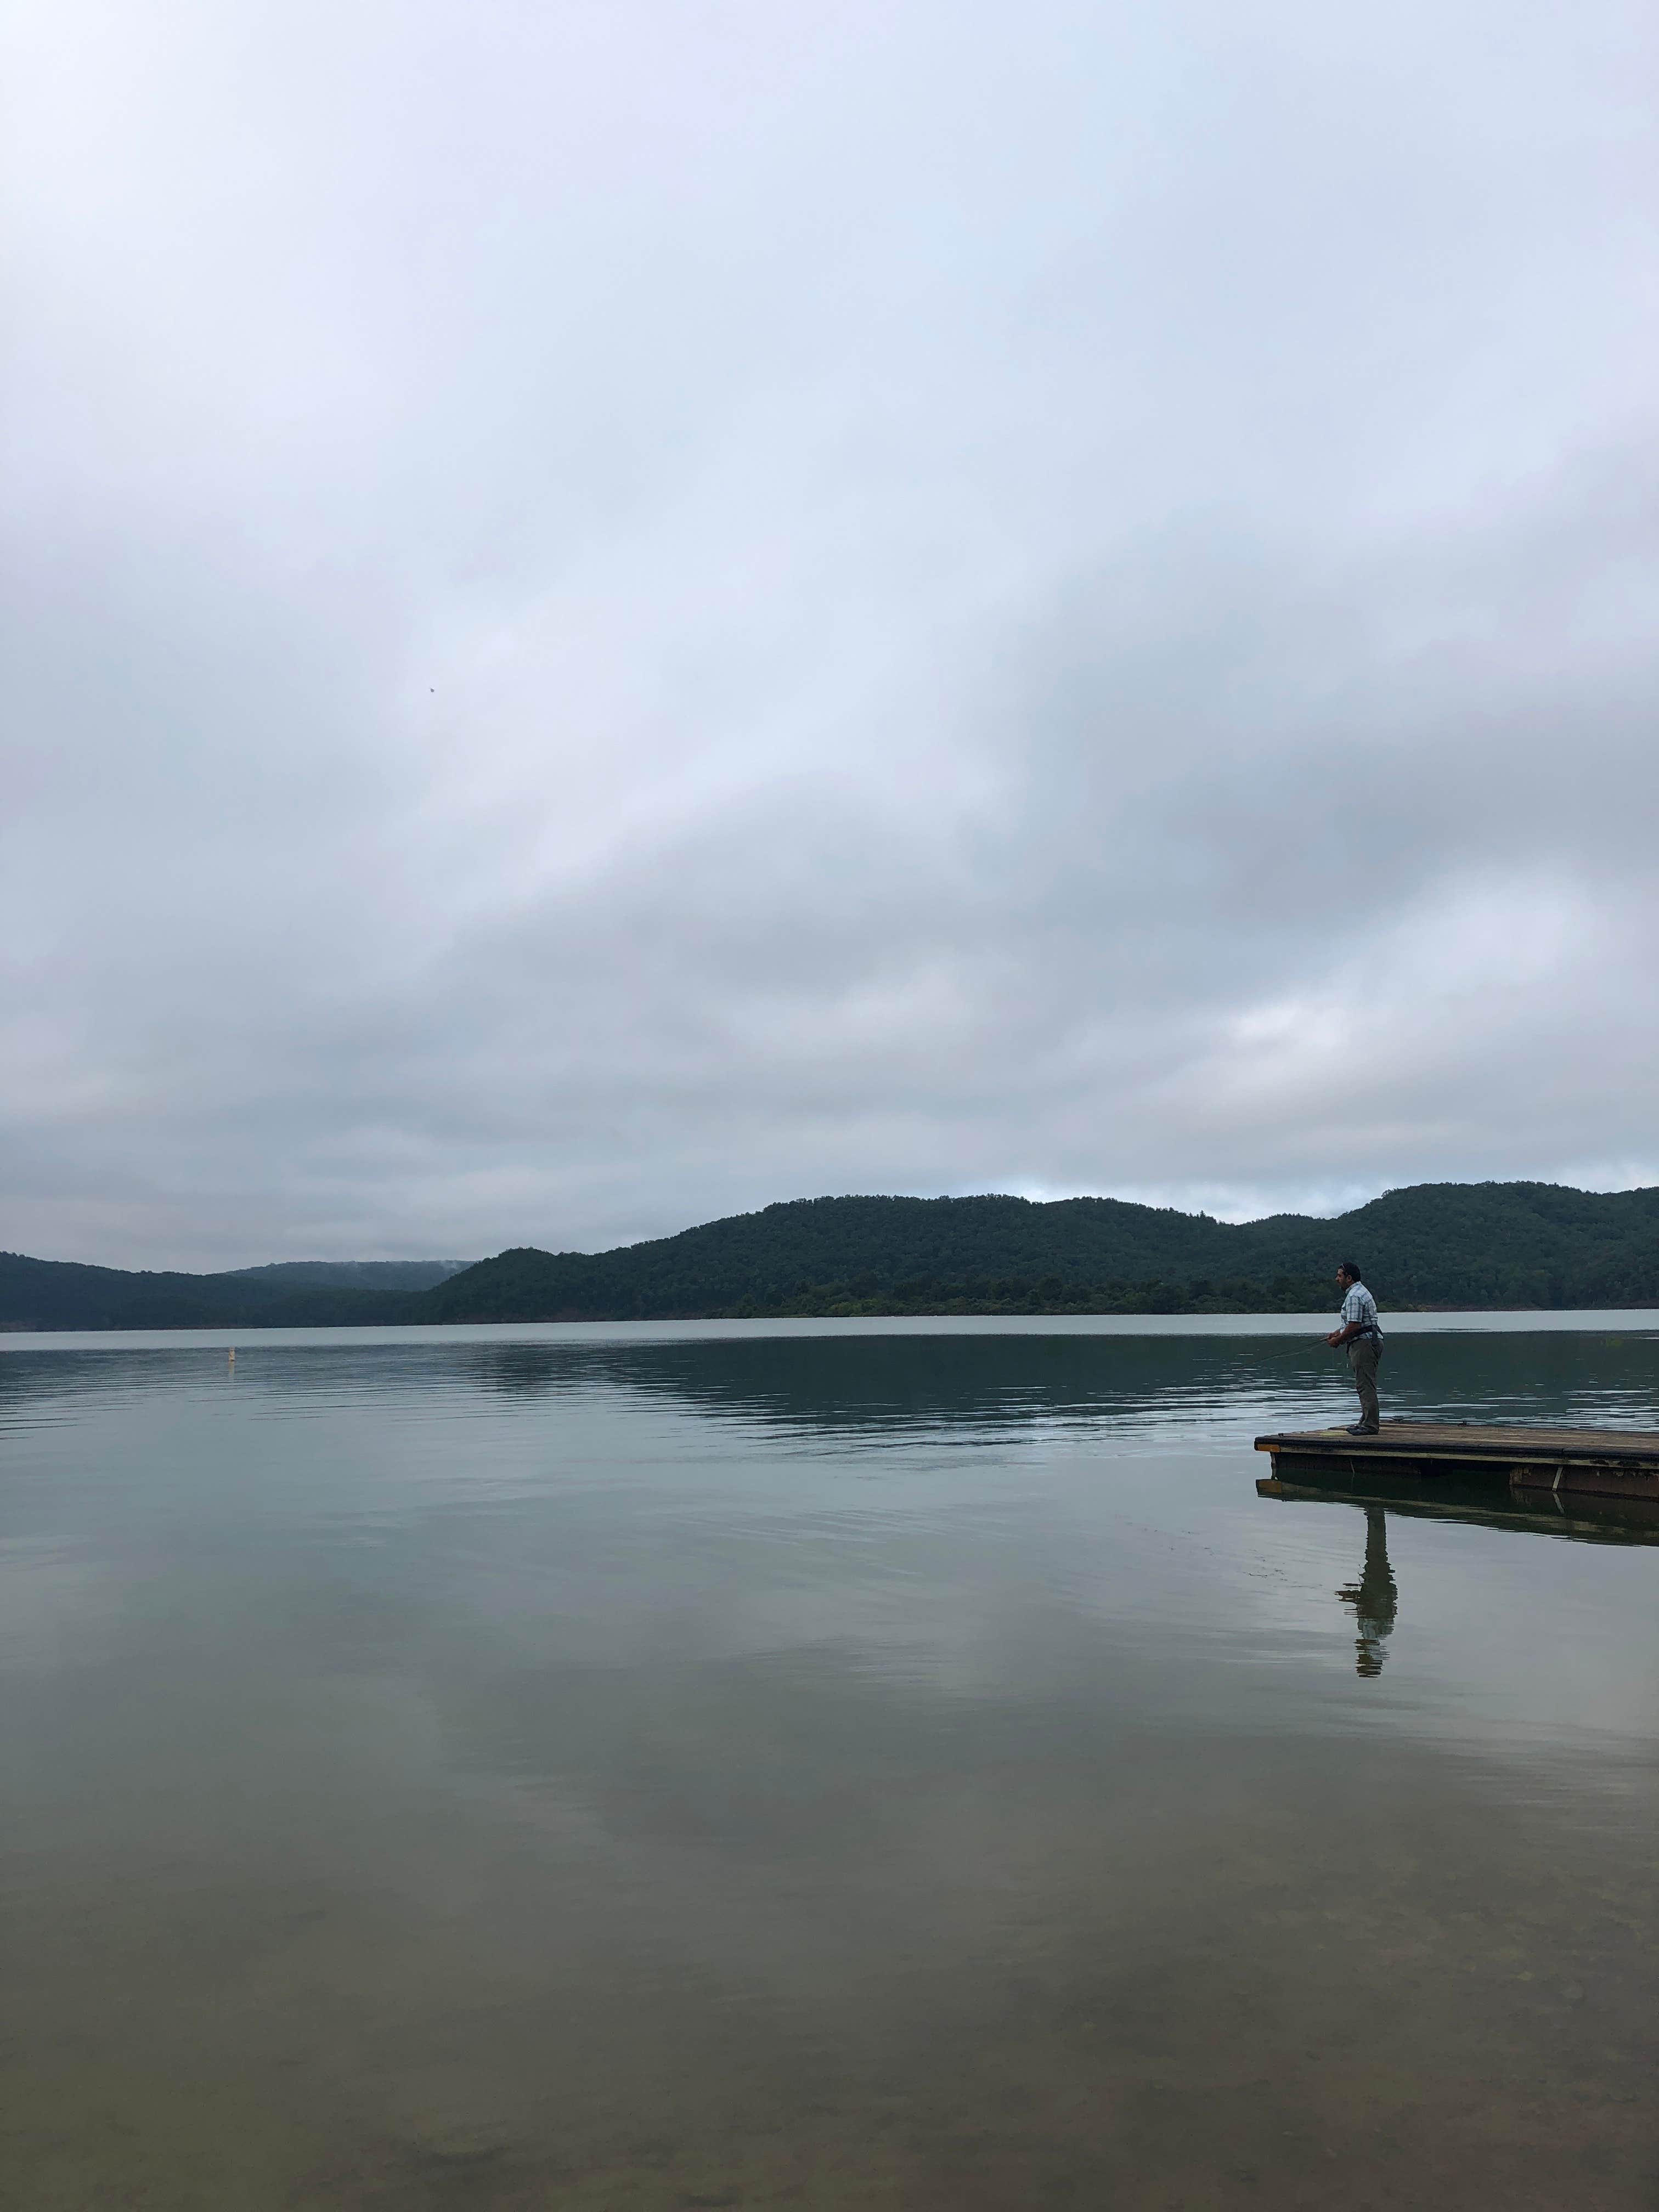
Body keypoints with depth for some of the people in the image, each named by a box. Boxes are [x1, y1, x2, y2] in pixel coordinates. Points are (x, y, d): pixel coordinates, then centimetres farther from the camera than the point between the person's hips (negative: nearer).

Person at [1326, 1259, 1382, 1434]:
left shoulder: (1354, 1296, -17)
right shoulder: (1359, 1291, 19)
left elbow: (1354, 1326, -21)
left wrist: (1337, 1340, -9)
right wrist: (1337, 1332, 16)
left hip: (1364, 1342, -11)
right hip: (1368, 1342, 11)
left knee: (1366, 1385, -10)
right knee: (1364, 1385, 14)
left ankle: (1370, 1425, -10)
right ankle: (1367, 1422, 19)